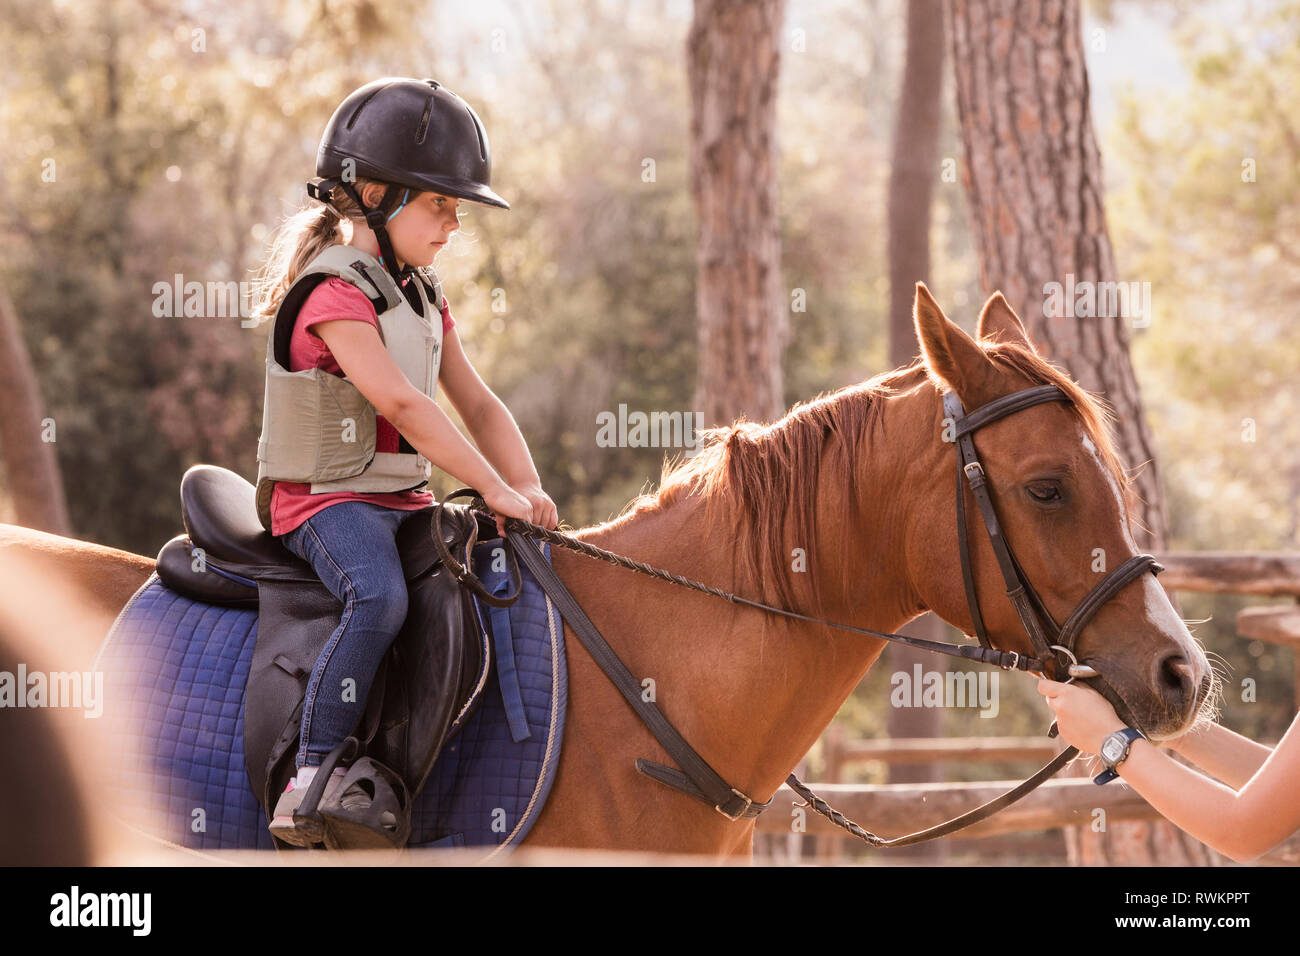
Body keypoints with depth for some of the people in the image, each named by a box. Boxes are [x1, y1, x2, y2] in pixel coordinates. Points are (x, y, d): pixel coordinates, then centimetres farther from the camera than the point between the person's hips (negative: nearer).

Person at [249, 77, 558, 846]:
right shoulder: (335, 293, -15)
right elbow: (402, 404, -24)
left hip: (404, 499, 9)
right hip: (326, 497, -9)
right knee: (381, 596, -35)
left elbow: (479, 405, 12)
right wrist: (496, 489, -26)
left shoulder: (423, 298, 14)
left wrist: (529, 489, -5)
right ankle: (309, 783, -32)